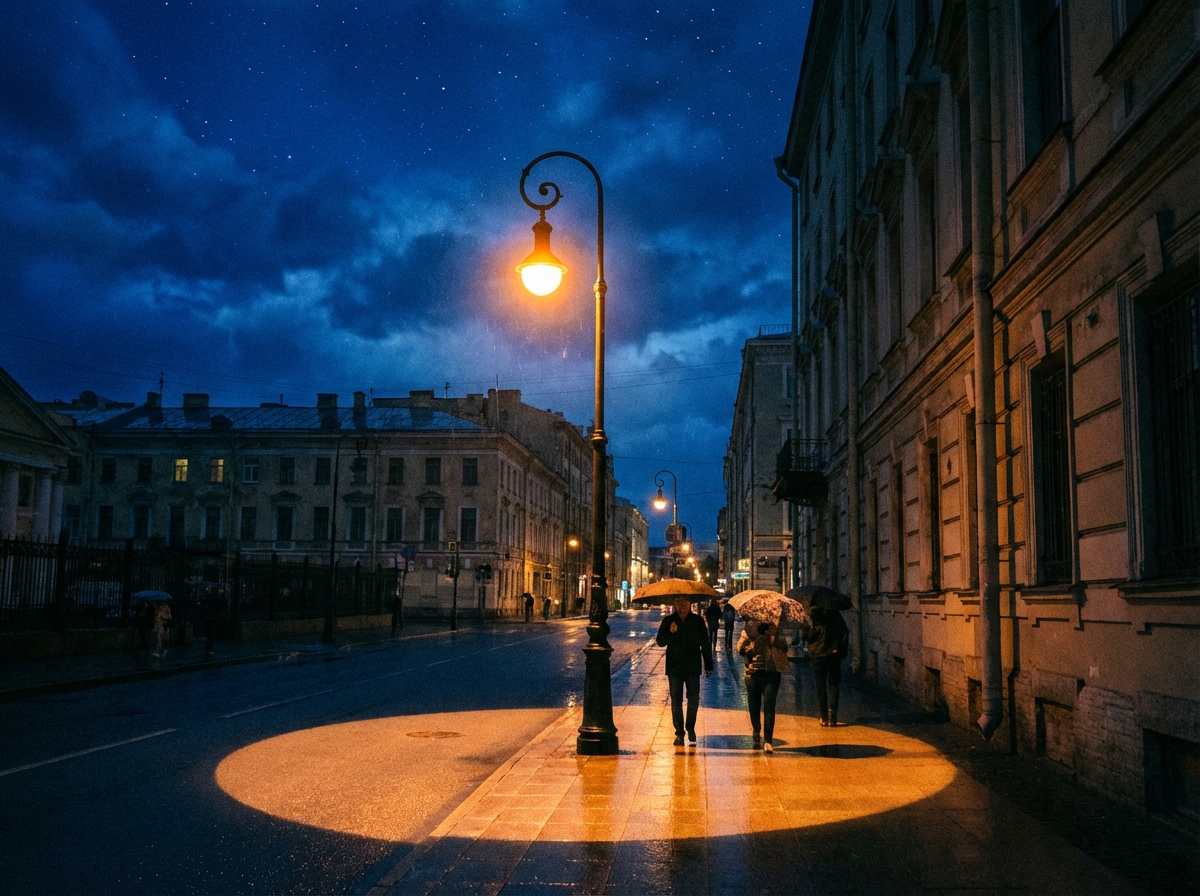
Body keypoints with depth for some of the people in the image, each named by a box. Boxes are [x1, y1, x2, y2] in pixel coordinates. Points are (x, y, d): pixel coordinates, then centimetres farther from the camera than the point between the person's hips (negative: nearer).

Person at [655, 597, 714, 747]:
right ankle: (679, 733, 11)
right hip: (674, 667, 0)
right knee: (676, 701, 3)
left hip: (693, 667, 0)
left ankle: (690, 728, 21)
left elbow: (705, 643, 6)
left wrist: (708, 665, 5)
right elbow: (660, 642, -1)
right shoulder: (668, 621, 2)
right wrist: (670, 632, -20)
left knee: (693, 700, 1)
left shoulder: (698, 620, 1)